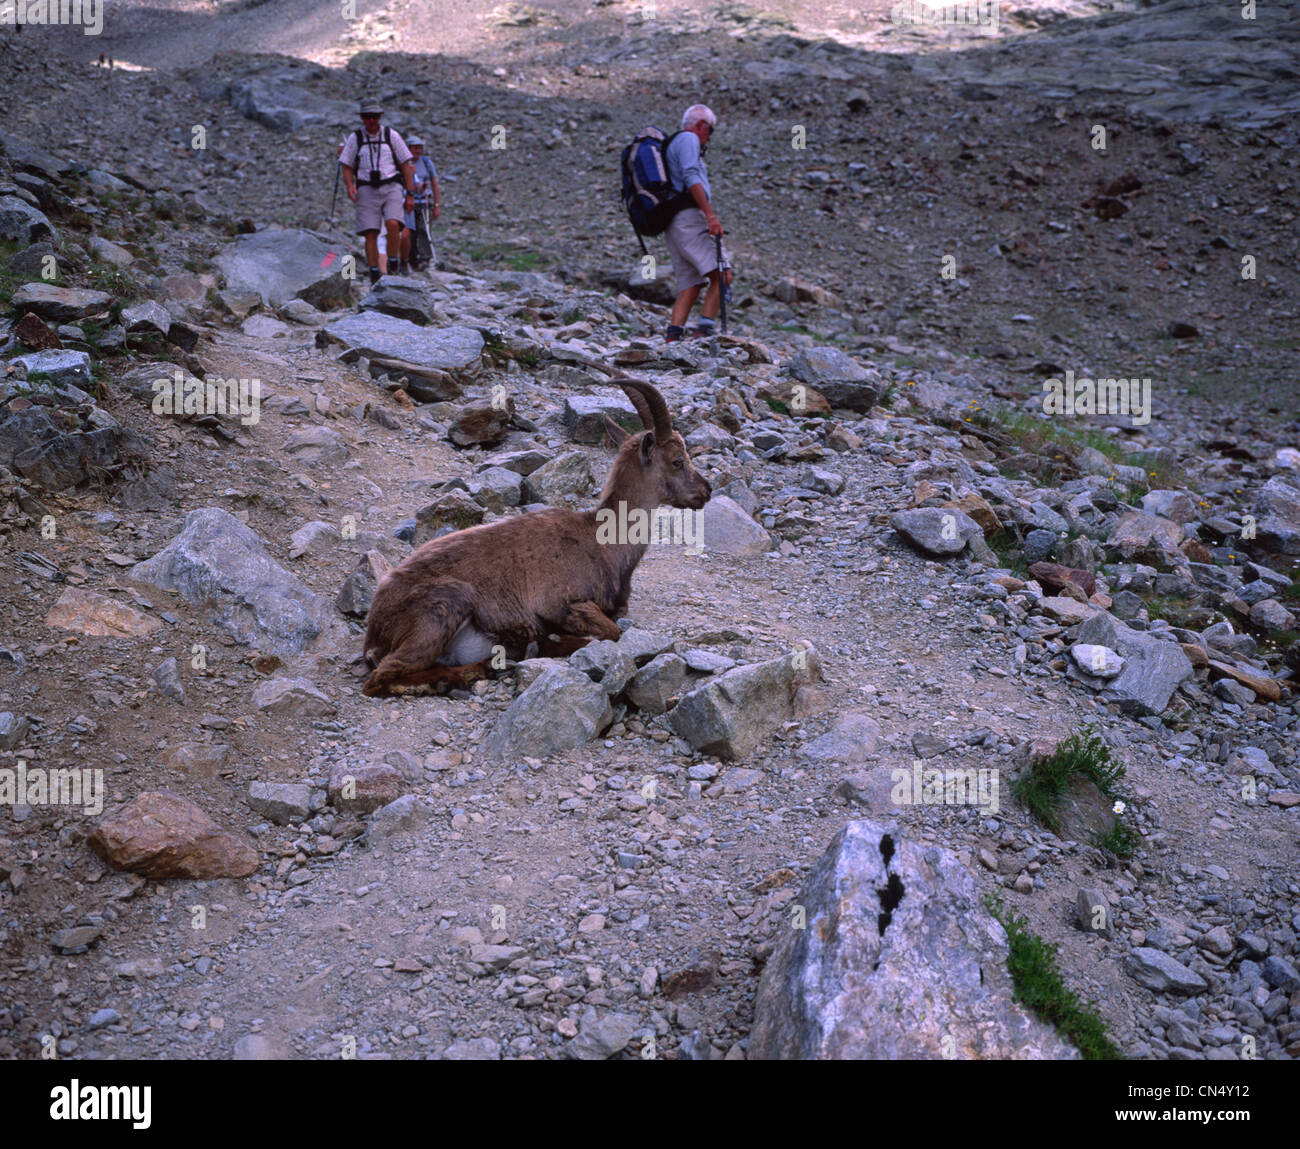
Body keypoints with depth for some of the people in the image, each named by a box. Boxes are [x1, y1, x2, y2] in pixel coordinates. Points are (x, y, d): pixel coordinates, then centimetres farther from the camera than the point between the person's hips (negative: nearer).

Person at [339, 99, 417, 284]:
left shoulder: (391, 135, 9)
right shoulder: (355, 138, 10)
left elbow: (406, 165, 9)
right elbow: (347, 166, 12)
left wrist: (410, 194, 3)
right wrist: (350, 186, -9)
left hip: (391, 187, -1)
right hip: (367, 190, 1)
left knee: (393, 224, -25)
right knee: (370, 233, -9)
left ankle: (394, 265, -10)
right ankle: (375, 274, -5)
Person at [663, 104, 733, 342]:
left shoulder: (671, 145, 31)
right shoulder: (688, 139, 1)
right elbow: (691, 178, -15)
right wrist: (710, 214, -22)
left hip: (672, 224, 10)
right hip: (689, 217, -10)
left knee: (690, 286, 3)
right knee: (722, 275, -16)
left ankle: (673, 336, -9)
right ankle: (704, 329, -25)